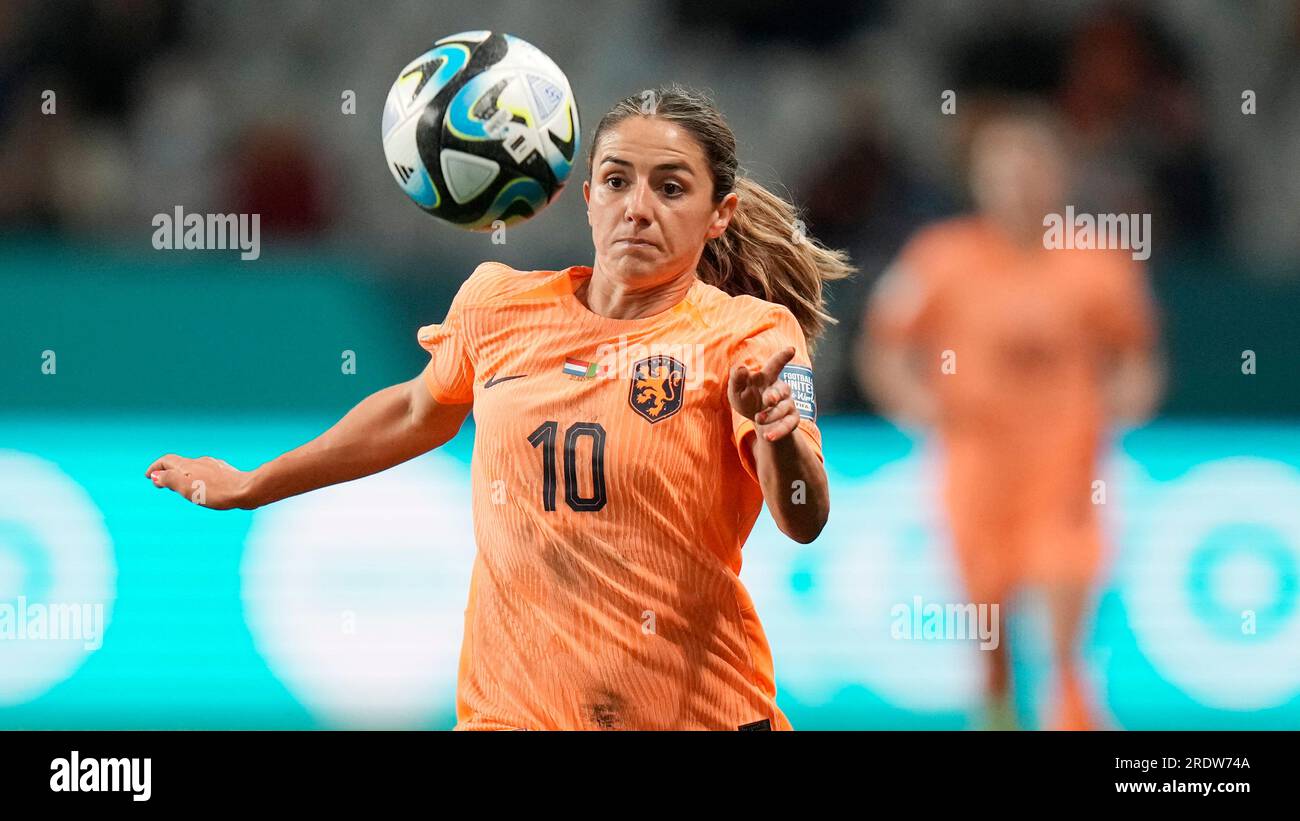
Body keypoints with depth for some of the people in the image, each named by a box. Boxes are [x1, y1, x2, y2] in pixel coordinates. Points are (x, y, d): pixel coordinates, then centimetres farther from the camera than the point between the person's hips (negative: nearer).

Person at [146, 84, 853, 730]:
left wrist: (782, 435, -45)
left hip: (702, 709, -3)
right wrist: (253, 485, 30)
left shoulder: (747, 333, -10)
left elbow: (805, 522, -23)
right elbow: (419, 411, 21)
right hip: (509, 706, 3)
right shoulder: (498, 307, 0)